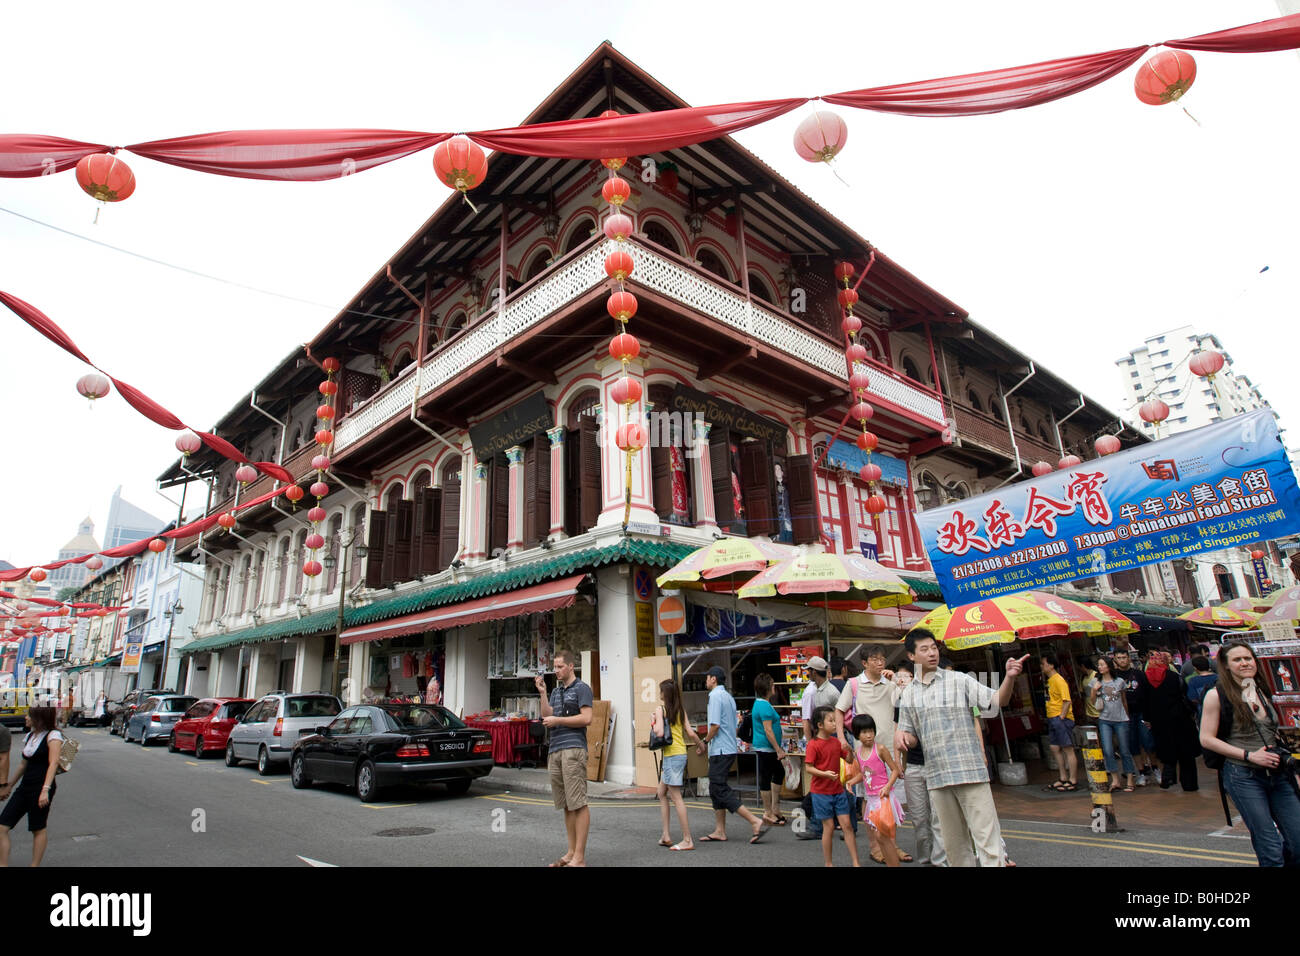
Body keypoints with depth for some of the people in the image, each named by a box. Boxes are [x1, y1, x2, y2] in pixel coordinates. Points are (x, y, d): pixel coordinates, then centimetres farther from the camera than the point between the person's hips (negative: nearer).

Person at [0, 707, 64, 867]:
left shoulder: (53, 736, -10)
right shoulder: (29, 736, 13)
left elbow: (53, 763, -18)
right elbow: (24, 764, 24)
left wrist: (45, 790, -26)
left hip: (41, 787, -8)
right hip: (25, 787, 8)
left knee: (38, 829, 2)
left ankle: (34, 865, 14)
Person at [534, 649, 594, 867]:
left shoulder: (581, 688, 0)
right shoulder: (555, 691, 21)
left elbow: (586, 718, -11)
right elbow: (546, 717, 12)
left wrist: (557, 720, -7)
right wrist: (542, 693, 3)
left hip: (573, 749, -7)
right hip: (554, 750, 7)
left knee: (579, 804, -6)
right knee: (566, 805, 10)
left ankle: (580, 857, -4)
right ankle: (571, 852, 17)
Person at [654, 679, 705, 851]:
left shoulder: (661, 709, -10)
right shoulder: (680, 711, 9)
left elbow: (660, 733, -21)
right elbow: (691, 733, 4)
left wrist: (654, 722, -2)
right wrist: (700, 745, 20)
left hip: (672, 756, -8)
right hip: (681, 755, 8)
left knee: (676, 798, -4)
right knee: (662, 793, 17)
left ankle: (687, 840, -2)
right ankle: (666, 835, 17)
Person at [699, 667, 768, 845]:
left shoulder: (715, 696, -13)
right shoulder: (729, 697, 16)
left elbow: (715, 724, -22)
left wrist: (705, 740, -7)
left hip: (720, 750, -10)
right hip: (730, 748, 10)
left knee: (721, 790, -8)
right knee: (716, 790, 14)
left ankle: (755, 822, -11)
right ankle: (719, 831, 17)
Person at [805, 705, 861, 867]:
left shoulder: (836, 742, 5)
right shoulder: (813, 744, -15)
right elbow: (808, 768, -17)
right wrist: (824, 773, -31)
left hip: (838, 790, 6)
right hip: (821, 793, -6)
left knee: (847, 825, 5)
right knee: (829, 827, 3)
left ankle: (856, 863, 13)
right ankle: (828, 863, 19)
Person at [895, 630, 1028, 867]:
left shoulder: (959, 681, 0)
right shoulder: (909, 695, 9)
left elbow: (997, 701, -9)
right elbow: (911, 737, 16)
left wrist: (1010, 677, -27)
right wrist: (901, 735, -7)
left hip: (970, 770, -3)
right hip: (937, 776, 4)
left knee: (986, 835, -6)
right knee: (954, 843, 13)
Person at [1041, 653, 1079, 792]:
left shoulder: (1059, 680, -14)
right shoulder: (1049, 680, 13)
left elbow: (1067, 701, -19)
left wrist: (1061, 718, -18)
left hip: (1062, 719, -10)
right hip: (1052, 719, 10)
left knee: (1068, 749, -3)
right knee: (1055, 749, 12)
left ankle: (1073, 782, 3)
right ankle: (1063, 779, 21)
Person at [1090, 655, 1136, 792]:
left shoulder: (1120, 681, 3)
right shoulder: (1096, 682, 4)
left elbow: (1124, 701, 14)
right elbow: (1093, 703, 7)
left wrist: (1127, 716, 16)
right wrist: (1094, 691, -9)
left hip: (1120, 720, -1)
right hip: (1105, 720, 1)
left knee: (1125, 751, 4)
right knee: (1107, 751, -7)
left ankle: (1129, 781, 13)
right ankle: (1115, 781, 1)